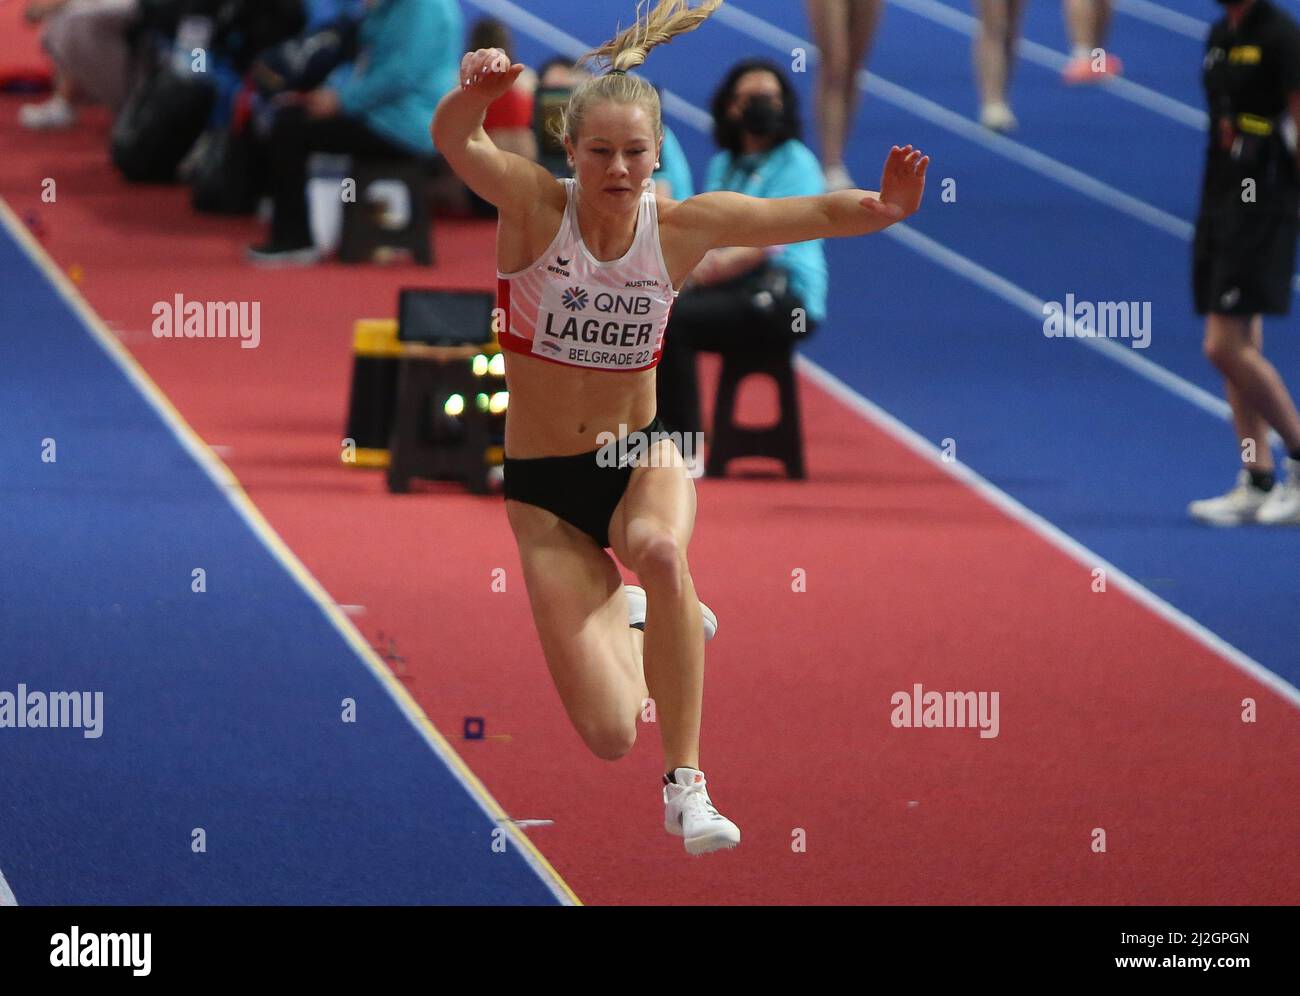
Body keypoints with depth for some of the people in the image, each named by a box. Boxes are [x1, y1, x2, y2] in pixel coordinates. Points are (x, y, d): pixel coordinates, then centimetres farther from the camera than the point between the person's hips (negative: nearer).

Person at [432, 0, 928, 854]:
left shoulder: (682, 226, -8)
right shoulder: (534, 206, -14)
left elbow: (814, 214, -16)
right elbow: (455, 143, -33)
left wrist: (881, 208, -39)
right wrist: (473, 94, -57)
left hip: (642, 459, 1)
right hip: (545, 489, -1)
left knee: (660, 549, -40)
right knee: (610, 737, -5)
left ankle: (688, 786, -28)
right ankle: (622, 623, 34)